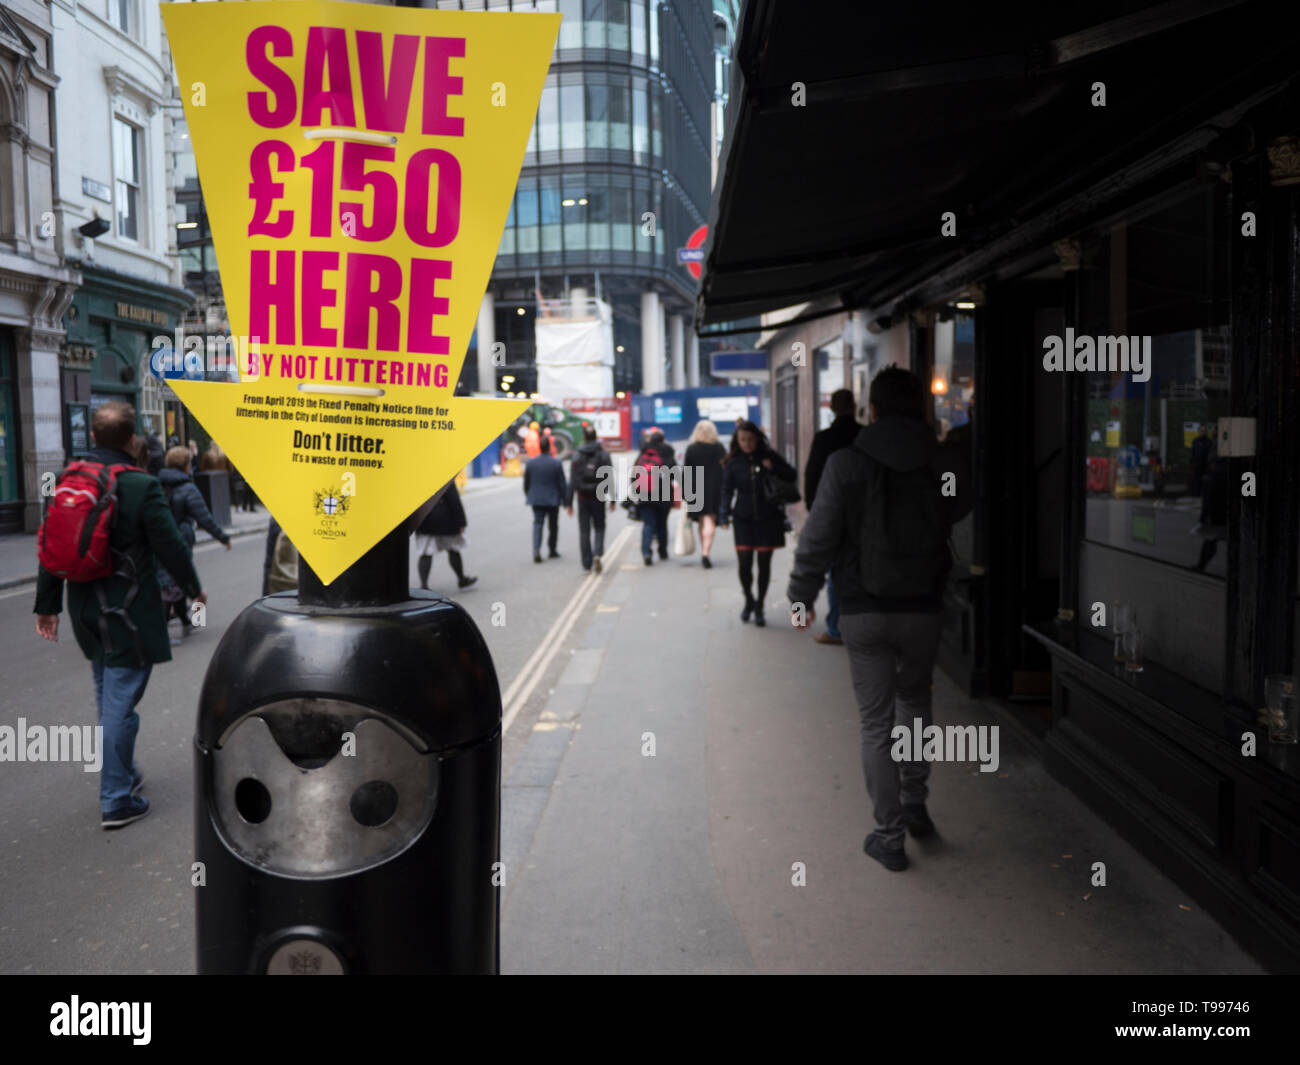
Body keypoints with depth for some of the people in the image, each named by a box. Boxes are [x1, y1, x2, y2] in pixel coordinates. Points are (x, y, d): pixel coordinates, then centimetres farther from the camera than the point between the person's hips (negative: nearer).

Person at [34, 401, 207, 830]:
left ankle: (122, 773, 38)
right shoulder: (142, 487, -17)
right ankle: (116, 801, 4)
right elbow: (171, 546, -12)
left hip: (85, 610, 7)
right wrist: (193, 588, 6)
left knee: (107, 694, 22)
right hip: (129, 613, -6)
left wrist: (47, 604, 13)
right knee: (120, 701, -1)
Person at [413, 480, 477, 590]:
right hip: (444, 520, -3)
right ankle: (461, 579, 28)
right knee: (453, 550, 14)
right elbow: (454, 502, -14)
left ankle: (423, 584, -6)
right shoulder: (446, 479, -14)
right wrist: (461, 522, -8)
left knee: (426, 553, 4)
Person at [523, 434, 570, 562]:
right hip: (553, 500, -1)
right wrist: (567, 502, -1)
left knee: (537, 524, 1)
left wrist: (528, 497, 21)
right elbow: (563, 484, -7)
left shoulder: (530, 464, -4)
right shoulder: (557, 464, -10)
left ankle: (536, 550, -19)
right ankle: (552, 550, 24)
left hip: (536, 500, 1)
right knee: (553, 526, 14)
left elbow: (526, 484, 5)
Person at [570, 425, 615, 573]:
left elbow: (572, 481, -3)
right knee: (599, 527, 13)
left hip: (583, 498, 0)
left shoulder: (576, 456, -2)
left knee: (584, 531, 6)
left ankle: (586, 565, 5)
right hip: (599, 497, 0)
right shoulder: (604, 455, -1)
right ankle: (597, 554, -11)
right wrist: (612, 500, 4)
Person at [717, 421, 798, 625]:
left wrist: (773, 469, -16)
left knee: (764, 563, 4)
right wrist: (724, 516, -14)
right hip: (743, 519, 0)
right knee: (744, 563, -5)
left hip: (767, 518, 0)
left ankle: (759, 608, 18)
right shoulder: (733, 463, 0)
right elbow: (727, 491, -1)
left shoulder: (769, 457, -1)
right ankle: (748, 601, 22)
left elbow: (793, 475, 2)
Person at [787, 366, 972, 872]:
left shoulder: (846, 464, -11)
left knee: (876, 721, 7)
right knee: (914, 701, 25)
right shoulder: (945, 464, -5)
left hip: (864, 611, -2)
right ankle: (914, 804, 29)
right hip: (923, 608, 2)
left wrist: (801, 597, 1)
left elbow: (819, 537, -10)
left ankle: (889, 835, 11)